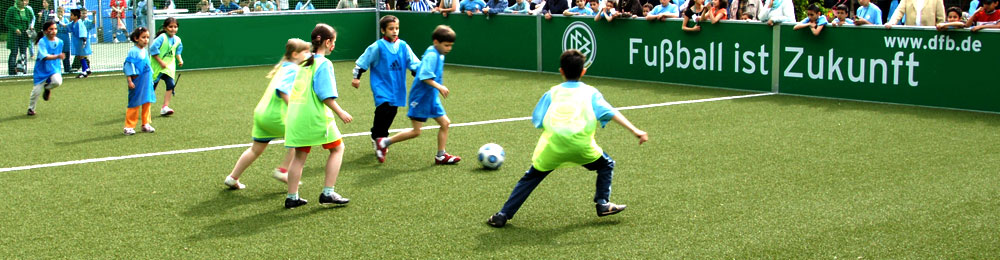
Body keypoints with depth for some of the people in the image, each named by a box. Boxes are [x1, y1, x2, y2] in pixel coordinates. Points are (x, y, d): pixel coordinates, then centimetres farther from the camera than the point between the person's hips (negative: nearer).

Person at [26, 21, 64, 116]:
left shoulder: (60, 42, 0)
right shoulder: (42, 42, -16)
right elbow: (44, 56, -28)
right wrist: (57, 56, -40)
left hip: (54, 68, 3)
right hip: (41, 70, -3)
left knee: (57, 81, -27)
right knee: (37, 90, -1)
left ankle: (47, 87, 10)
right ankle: (31, 108, 25)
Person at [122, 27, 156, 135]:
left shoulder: (145, 51, 12)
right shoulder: (133, 51, -12)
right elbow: (128, 67, -13)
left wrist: (150, 80, 23)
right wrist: (129, 81, -16)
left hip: (147, 82, 7)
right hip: (137, 82, -7)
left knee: (147, 103, 10)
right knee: (134, 104, -4)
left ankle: (146, 124, 21)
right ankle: (129, 127, 3)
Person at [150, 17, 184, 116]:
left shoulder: (177, 40, 3)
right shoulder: (162, 37, -17)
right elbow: (153, 49, -21)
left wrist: (180, 59, 3)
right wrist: (161, 62, -21)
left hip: (169, 67, 5)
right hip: (157, 67, -5)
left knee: (171, 84, -11)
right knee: (152, 86, 3)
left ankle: (165, 108, -6)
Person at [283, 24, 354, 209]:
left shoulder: (305, 62, 14)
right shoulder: (324, 64, -10)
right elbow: (326, 95, -16)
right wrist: (340, 113, -10)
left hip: (296, 114, 8)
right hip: (315, 116, -8)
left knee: (300, 155, 13)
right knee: (337, 148, 7)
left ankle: (292, 197, 15)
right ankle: (328, 193, 1)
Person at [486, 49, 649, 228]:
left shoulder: (552, 93, 19)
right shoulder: (590, 93, 15)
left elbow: (537, 121, 14)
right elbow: (611, 113, 3)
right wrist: (635, 130, -1)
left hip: (553, 145, 1)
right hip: (581, 145, -1)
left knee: (530, 178, 14)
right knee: (606, 165, 25)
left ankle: (503, 215, 10)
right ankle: (603, 203, 19)